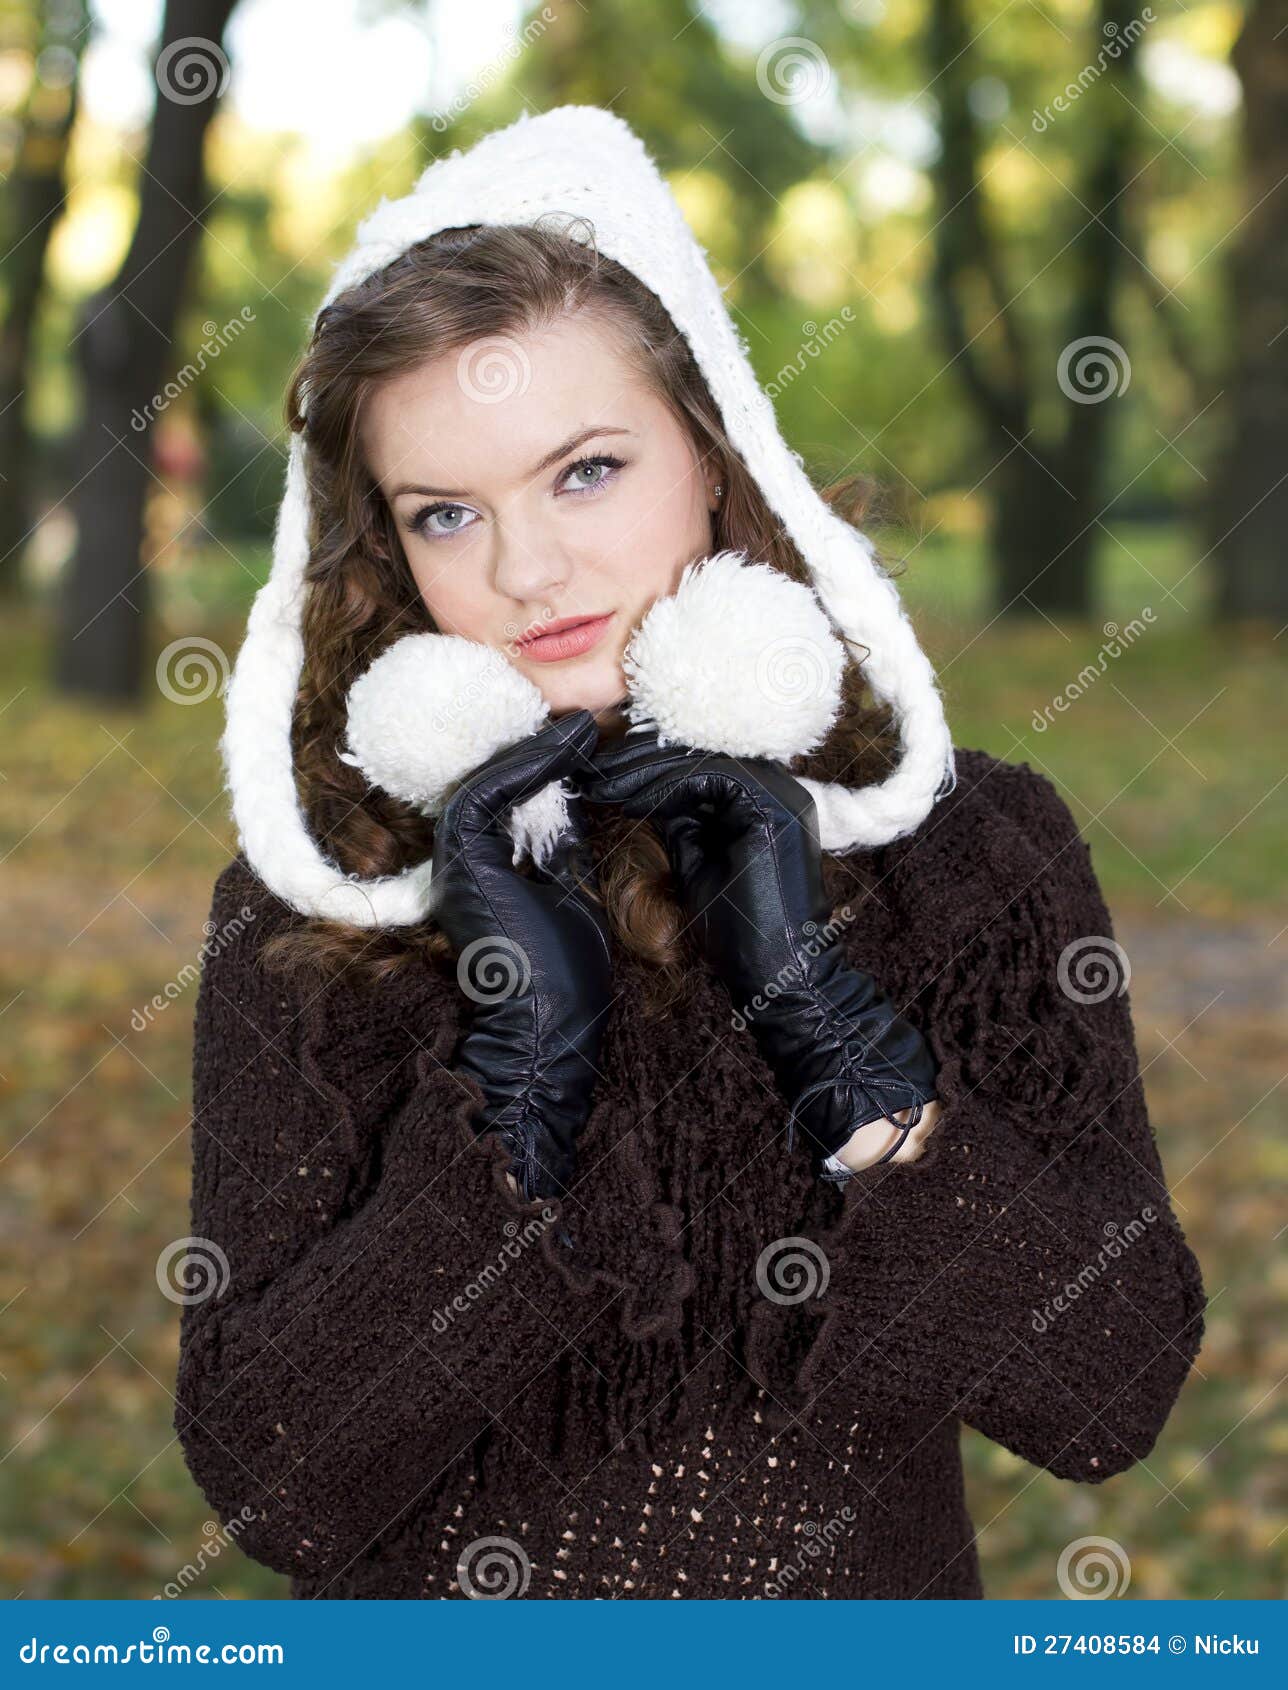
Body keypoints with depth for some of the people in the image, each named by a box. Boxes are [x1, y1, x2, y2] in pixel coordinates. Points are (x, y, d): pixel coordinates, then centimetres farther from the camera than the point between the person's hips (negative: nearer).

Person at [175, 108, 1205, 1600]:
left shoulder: (972, 847, -5)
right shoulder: (301, 918, -7)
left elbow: (1114, 1400, -11)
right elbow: (270, 1488, -12)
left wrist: (832, 1024, -19)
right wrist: (519, 1082, -20)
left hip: (869, 1622, 1)